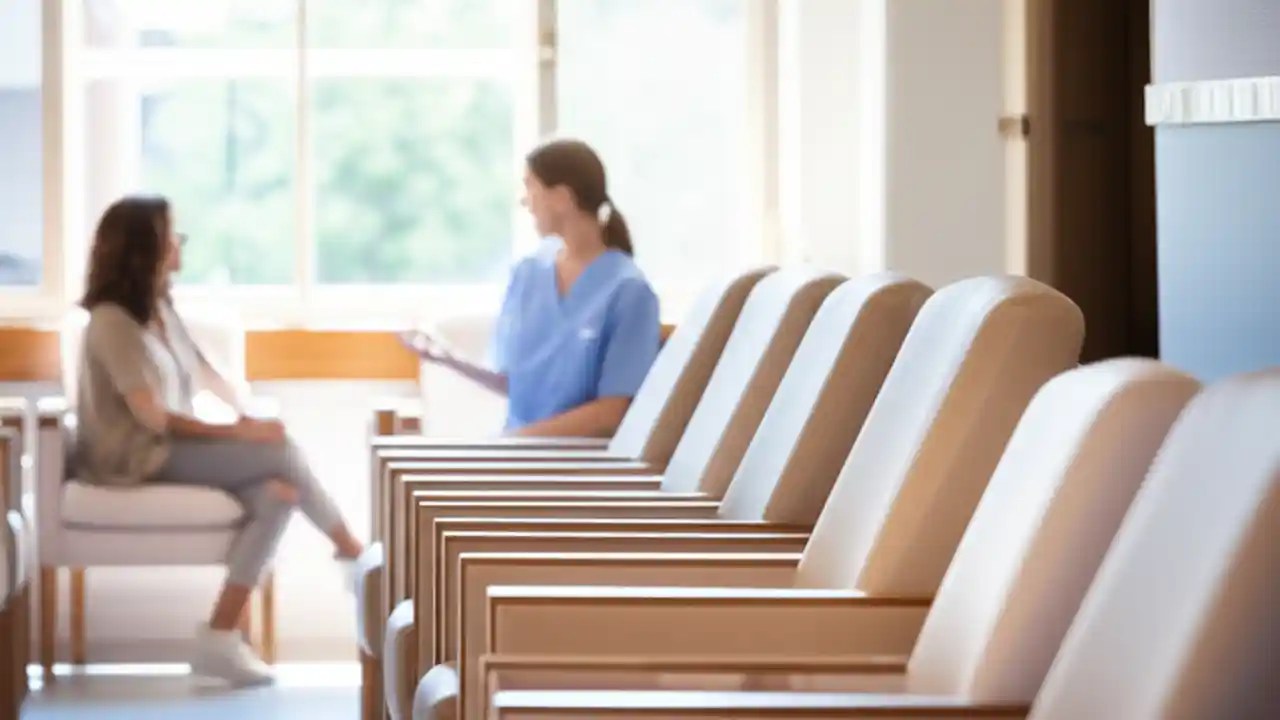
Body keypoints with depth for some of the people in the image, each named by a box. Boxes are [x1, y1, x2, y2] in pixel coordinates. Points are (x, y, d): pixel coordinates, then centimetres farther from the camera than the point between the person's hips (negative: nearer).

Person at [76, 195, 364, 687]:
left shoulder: (159, 308, 13)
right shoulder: (112, 321, -15)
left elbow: (207, 376, 16)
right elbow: (152, 416, -20)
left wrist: (252, 421, -1)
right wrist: (240, 434, -19)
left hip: (171, 450, 8)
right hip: (137, 459, -8)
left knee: (276, 494, -18)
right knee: (283, 455, -19)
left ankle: (219, 640, -23)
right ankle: (358, 560, 1)